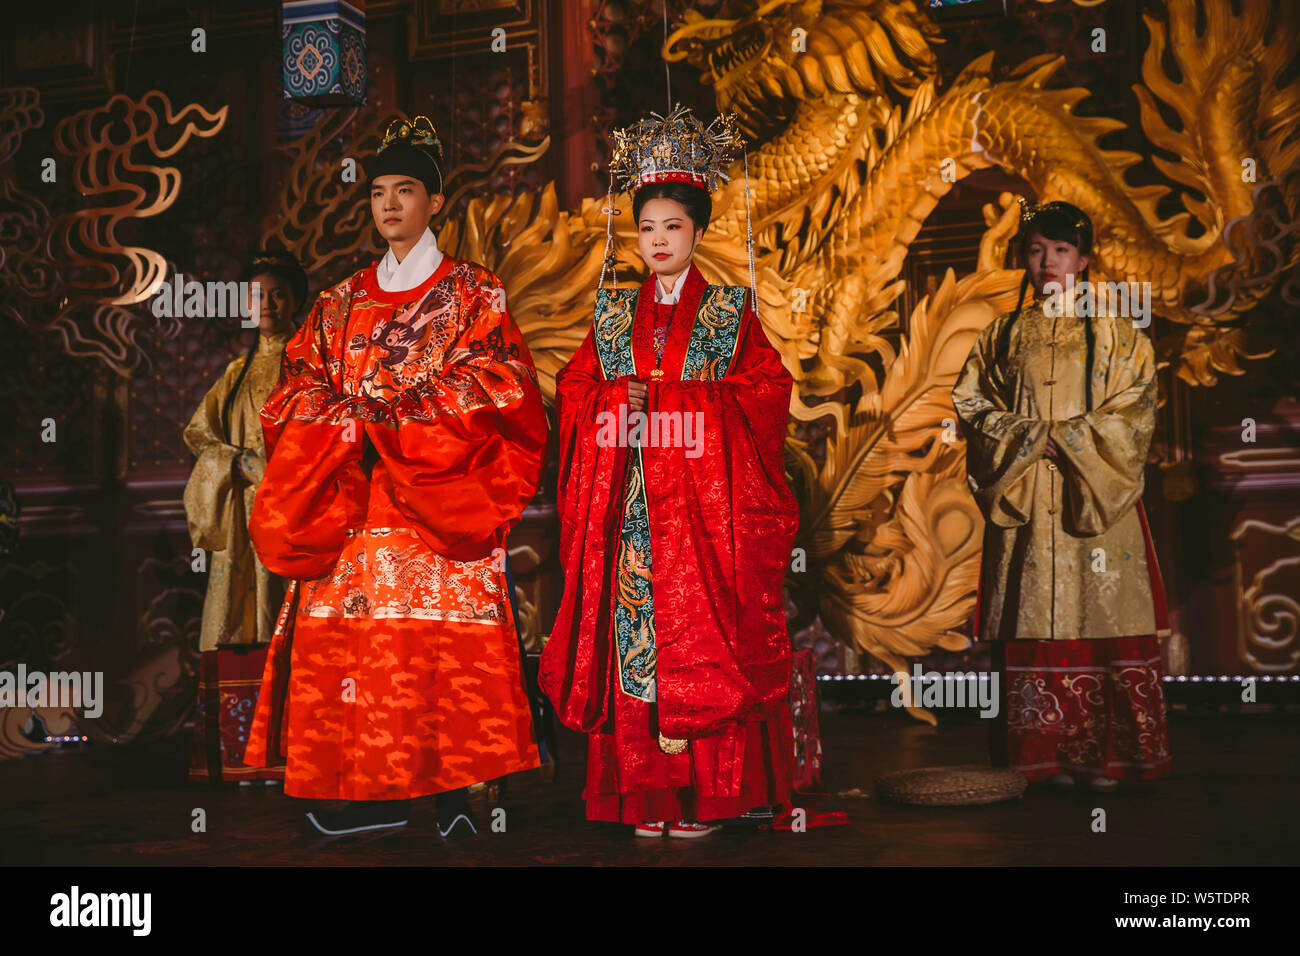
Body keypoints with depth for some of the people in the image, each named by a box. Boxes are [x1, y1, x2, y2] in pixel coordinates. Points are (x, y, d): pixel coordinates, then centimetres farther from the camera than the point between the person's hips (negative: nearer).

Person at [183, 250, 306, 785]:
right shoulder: (239, 371, 22)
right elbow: (201, 431, 16)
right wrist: (243, 464, -3)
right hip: (242, 516, 4)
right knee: (241, 626, -4)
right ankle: (244, 755, -4)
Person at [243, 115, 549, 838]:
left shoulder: (473, 292, 7)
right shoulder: (343, 303, 18)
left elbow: (495, 385, -4)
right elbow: (300, 386, 13)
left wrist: (397, 414, -10)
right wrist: (352, 420, -7)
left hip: (441, 494, -4)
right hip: (355, 498, 4)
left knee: (446, 640, -10)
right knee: (354, 635, -4)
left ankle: (452, 790, -5)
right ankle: (378, 790, 3)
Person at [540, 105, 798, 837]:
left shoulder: (729, 311, 6)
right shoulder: (614, 314, 14)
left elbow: (768, 389, -2)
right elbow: (575, 391, 12)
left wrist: (682, 401, -11)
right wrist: (622, 399, -8)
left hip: (704, 503, -2)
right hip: (631, 508, 3)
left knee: (701, 631, -6)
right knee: (636, 631, -1)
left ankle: (706, 794, 0)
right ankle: (645, 794, 5)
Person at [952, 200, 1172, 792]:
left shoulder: (1114, 333, 8)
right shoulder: (1004, 335, 14)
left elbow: (1135, 412, 1)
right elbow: (970, 400, 8)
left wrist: (1071, 438, -12)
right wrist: (1026, 435, -8)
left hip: (1097, 495, -1)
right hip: (1025, 498, 1)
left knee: (1101, 614, -6)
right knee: (1037, 619, -2)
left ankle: (1106, 752, 0)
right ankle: (1051, 752, 3)